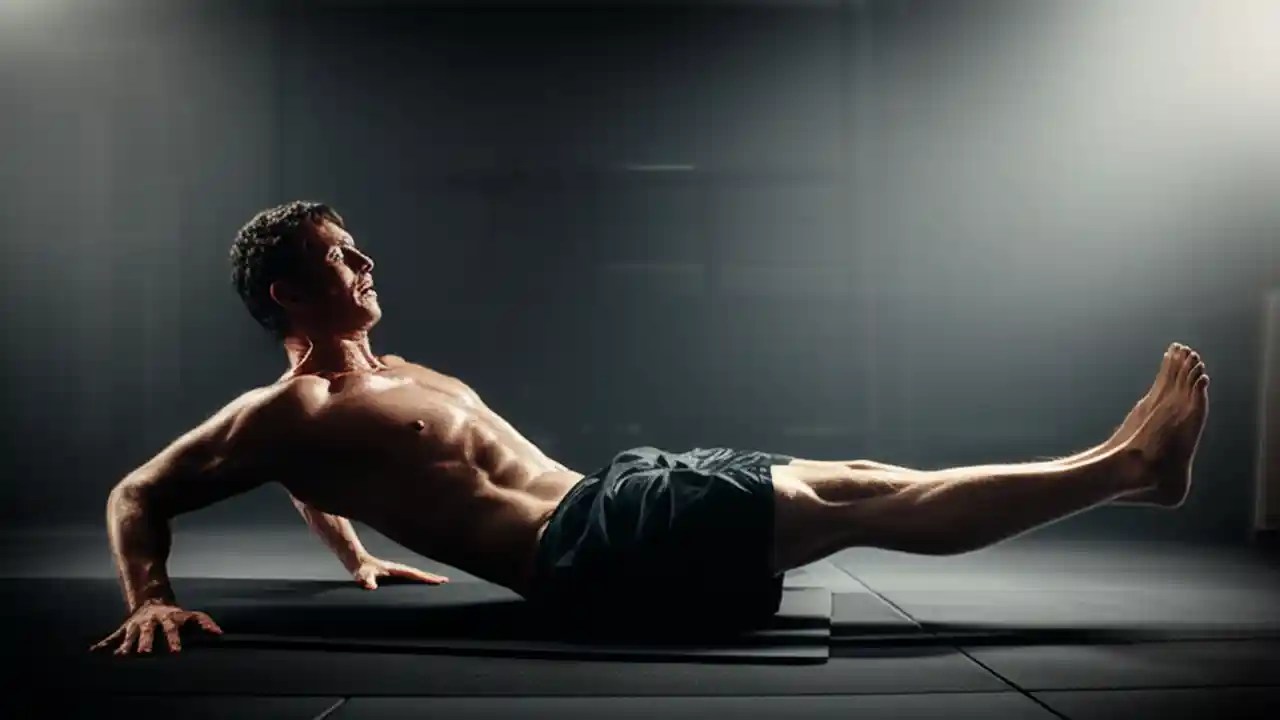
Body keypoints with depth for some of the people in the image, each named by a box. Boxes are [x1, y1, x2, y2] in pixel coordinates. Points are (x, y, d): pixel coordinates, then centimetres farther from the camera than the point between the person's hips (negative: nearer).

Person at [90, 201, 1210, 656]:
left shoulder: (393, 376, 22)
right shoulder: (284, 413, -3)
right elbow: (138, 495, 0)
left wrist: (361, 561, 31)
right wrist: (152, 600, -14)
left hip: (613, 497, 9)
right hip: (585, 552, -9)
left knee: (851, 481, 2)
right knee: (850, 501, -11)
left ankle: (1117, 460, 6)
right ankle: (1125, 464, -4)